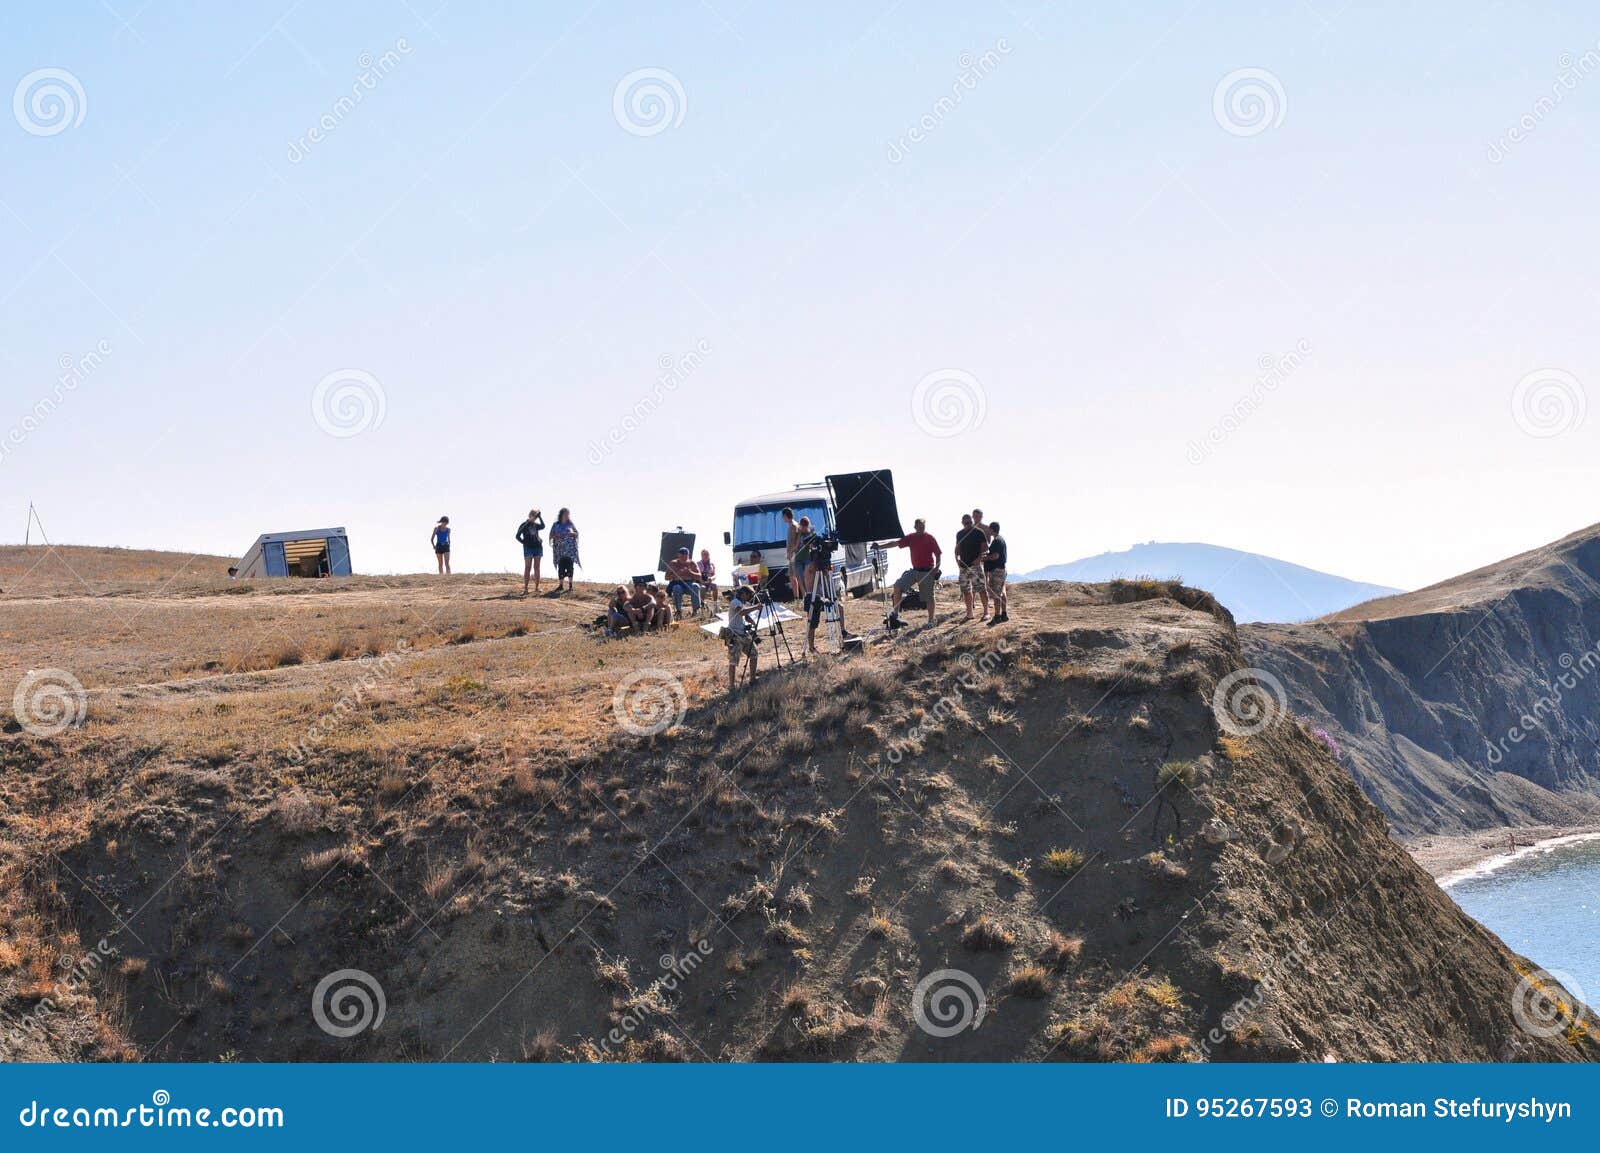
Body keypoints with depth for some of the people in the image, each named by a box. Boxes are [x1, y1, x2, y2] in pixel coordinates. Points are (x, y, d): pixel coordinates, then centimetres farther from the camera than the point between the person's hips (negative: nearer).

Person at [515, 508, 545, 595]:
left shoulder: (536, 525, 13)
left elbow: (543, 526, -8)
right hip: (528, 548, -4)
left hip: (538, 547, 4)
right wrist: (524, 543, -7)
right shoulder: (524, 525, 1)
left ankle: (536, 587, 9)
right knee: (527, 568, -8)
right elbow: (518, 536, -2)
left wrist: (540, 517, -10)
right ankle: (525, 589, -9)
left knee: (536, 568, 5)